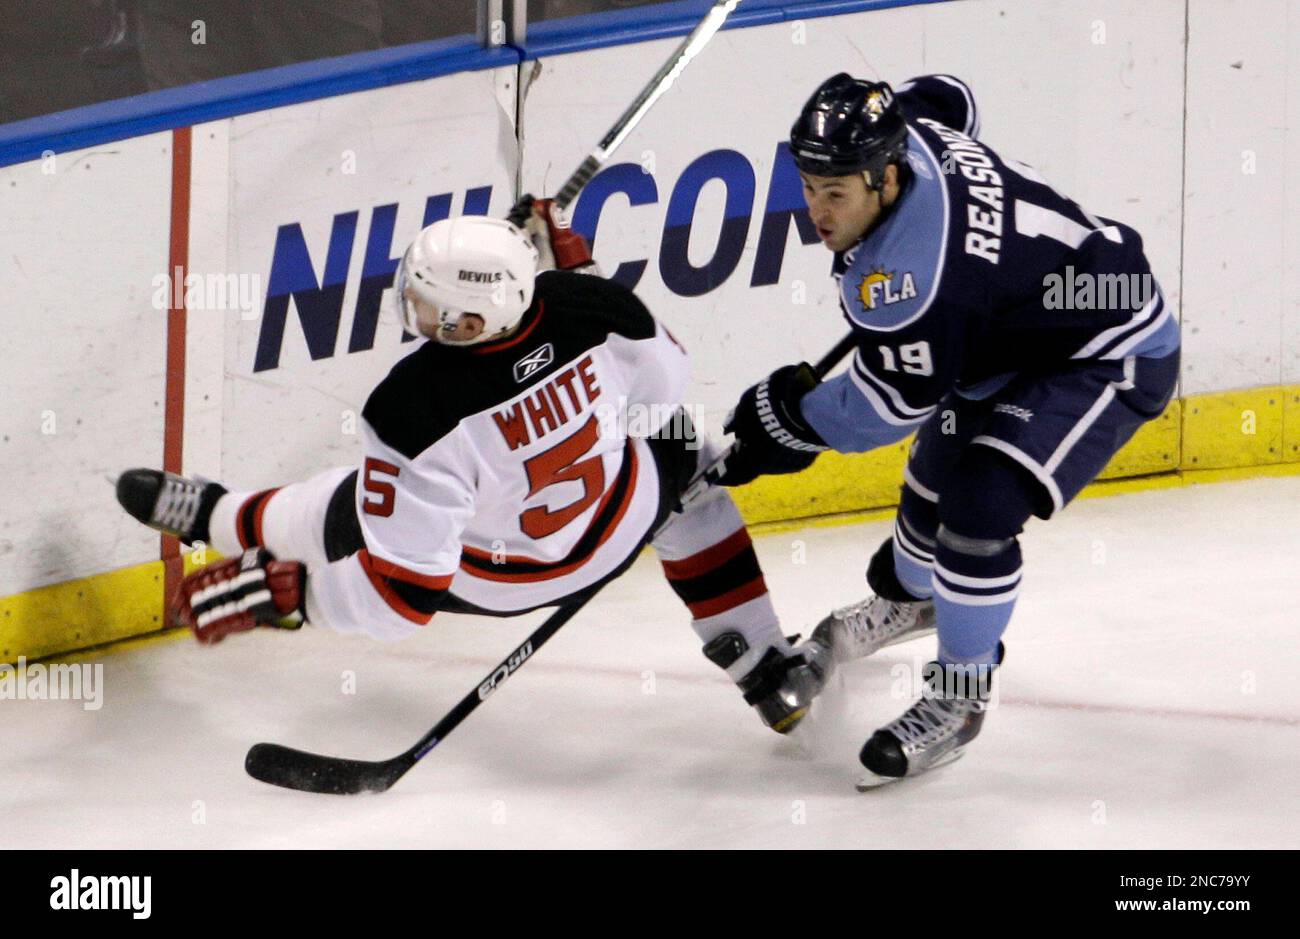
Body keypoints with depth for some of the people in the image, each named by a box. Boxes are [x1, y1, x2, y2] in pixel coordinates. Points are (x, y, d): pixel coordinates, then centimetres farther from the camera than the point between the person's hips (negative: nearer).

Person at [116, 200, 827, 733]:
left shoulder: (415, 410, -40)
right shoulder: (592, 307, -29)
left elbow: (405, 587, -33)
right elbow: (660, 385, -5)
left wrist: (280, 594, -22)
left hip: (495, 576, -3)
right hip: (618, 526, 3)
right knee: (682, 462, 33)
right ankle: (768, 672, 33)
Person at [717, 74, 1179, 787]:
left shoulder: (909, 269, -38)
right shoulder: (900, 132, -14)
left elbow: (894, 403, -25)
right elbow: (945, 96, 11)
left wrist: (792, 419, -10)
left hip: (1110, 360, -11)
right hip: (1020, 330, 11)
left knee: (979, 507, -26)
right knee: (937, 479, 26)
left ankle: (960, 695, -5)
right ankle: (909, 594, 58)